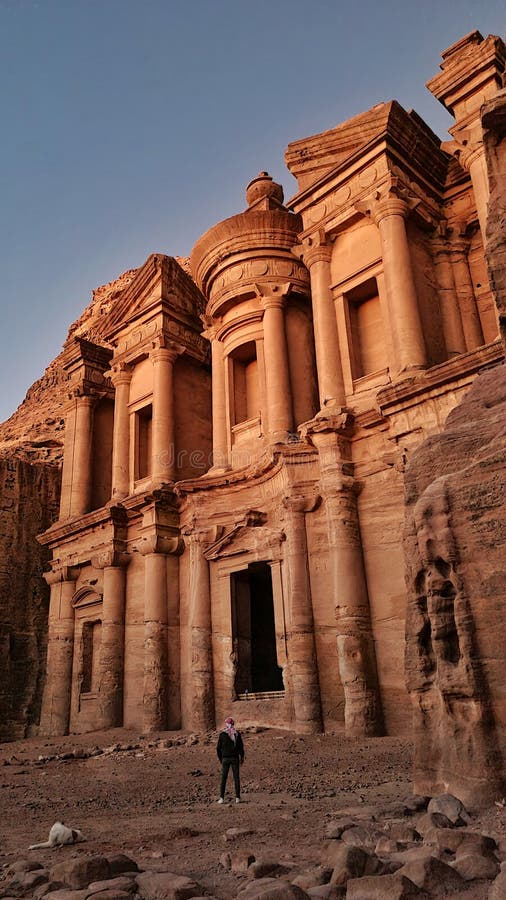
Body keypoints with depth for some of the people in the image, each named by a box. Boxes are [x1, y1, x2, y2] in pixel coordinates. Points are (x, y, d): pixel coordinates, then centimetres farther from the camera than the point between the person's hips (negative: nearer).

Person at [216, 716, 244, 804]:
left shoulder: (222, 734, -4)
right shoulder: (237, 734, 0)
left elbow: (218, 748, -1)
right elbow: (241, 746, 2)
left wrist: (220, 759, 12)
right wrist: (242, 757, 13)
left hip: (225, 758, -1)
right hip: (235, 758, 1)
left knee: (223, 778, 5)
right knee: (236, 778, 7)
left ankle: (221, 798, 2)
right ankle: (237, 798, 5)